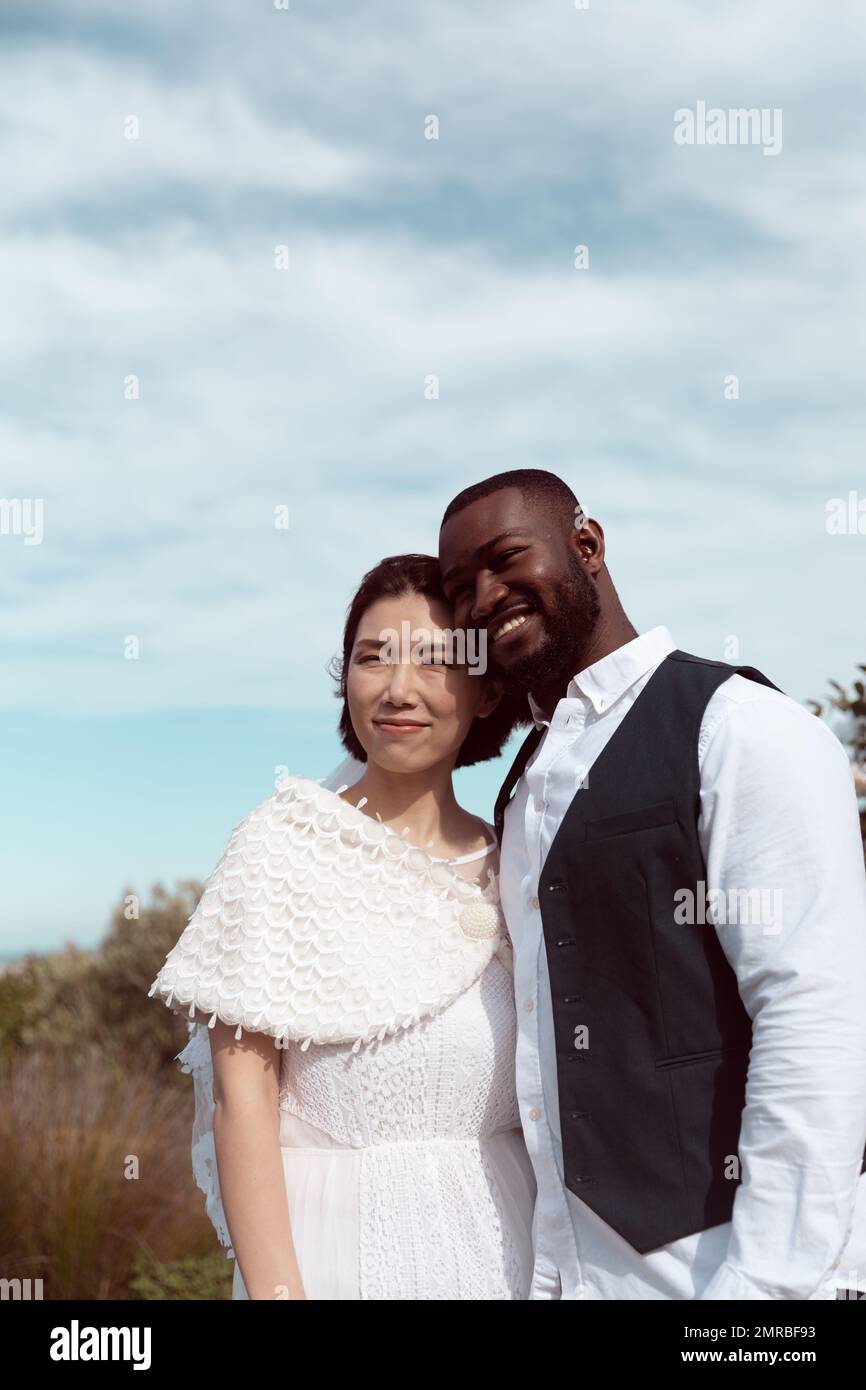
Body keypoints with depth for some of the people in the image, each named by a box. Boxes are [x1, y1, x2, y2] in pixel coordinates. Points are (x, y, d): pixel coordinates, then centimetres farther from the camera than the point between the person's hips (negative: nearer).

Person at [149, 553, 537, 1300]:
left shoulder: (504, 867, 4)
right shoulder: (283, 845, -8)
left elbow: (547, 1086, 9)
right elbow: (241, 1095, -11)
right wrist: (273, 1286, -16)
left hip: (502, 1239, 4)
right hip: (341, 1242, -4)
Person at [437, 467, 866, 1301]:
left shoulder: (740, 730, -11)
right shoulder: (528, 785, 12)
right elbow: (554, 1039, 13)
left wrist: (762, 1281, -21)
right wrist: (552, 1271, 9)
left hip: (714, 1262, -7)